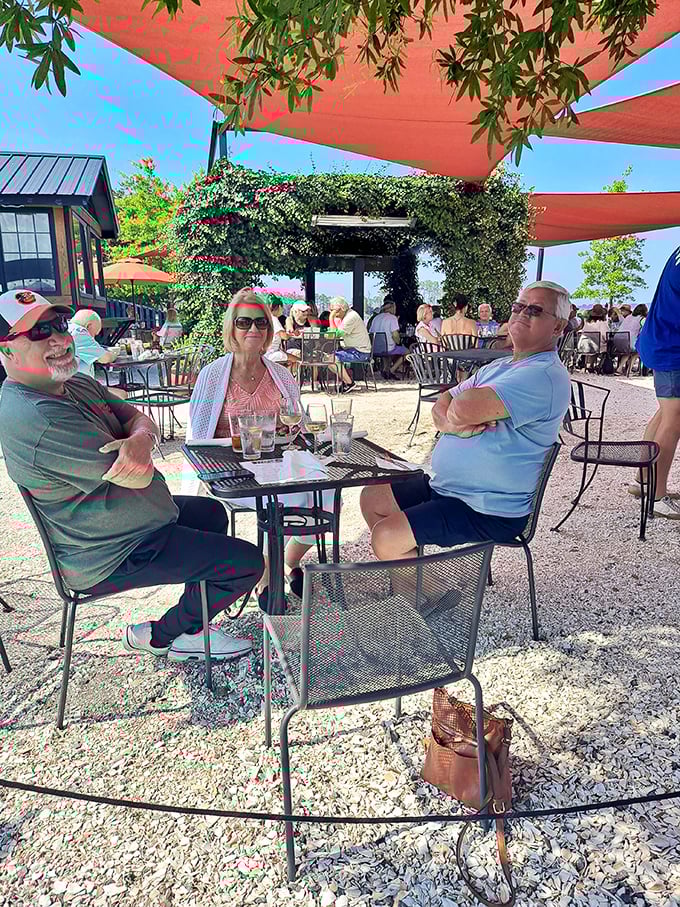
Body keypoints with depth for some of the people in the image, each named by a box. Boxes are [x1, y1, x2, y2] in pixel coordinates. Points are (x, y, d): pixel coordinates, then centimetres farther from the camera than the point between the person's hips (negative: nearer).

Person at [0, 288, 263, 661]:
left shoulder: (77, 384, 2)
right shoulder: (38, 417, -31)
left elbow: (139, 419, -1)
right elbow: (138, 477, -31)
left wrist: (141, 439, -25)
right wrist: (136, 442, -9)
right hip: (110, 558, -11)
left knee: (212, 512, 31)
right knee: (247, 562, -8)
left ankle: (191, 626, 35)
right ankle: (160, 636, 14)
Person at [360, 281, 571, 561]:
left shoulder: (546, 375, -19)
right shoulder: (497, 367, 14)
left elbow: (464, 407, -32)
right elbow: (441, 408, 7)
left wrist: (455, 416, -8)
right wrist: (453, 424, -16)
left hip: (488, 511, -10)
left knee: (385, 538, -19)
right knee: (372, 497, 12)